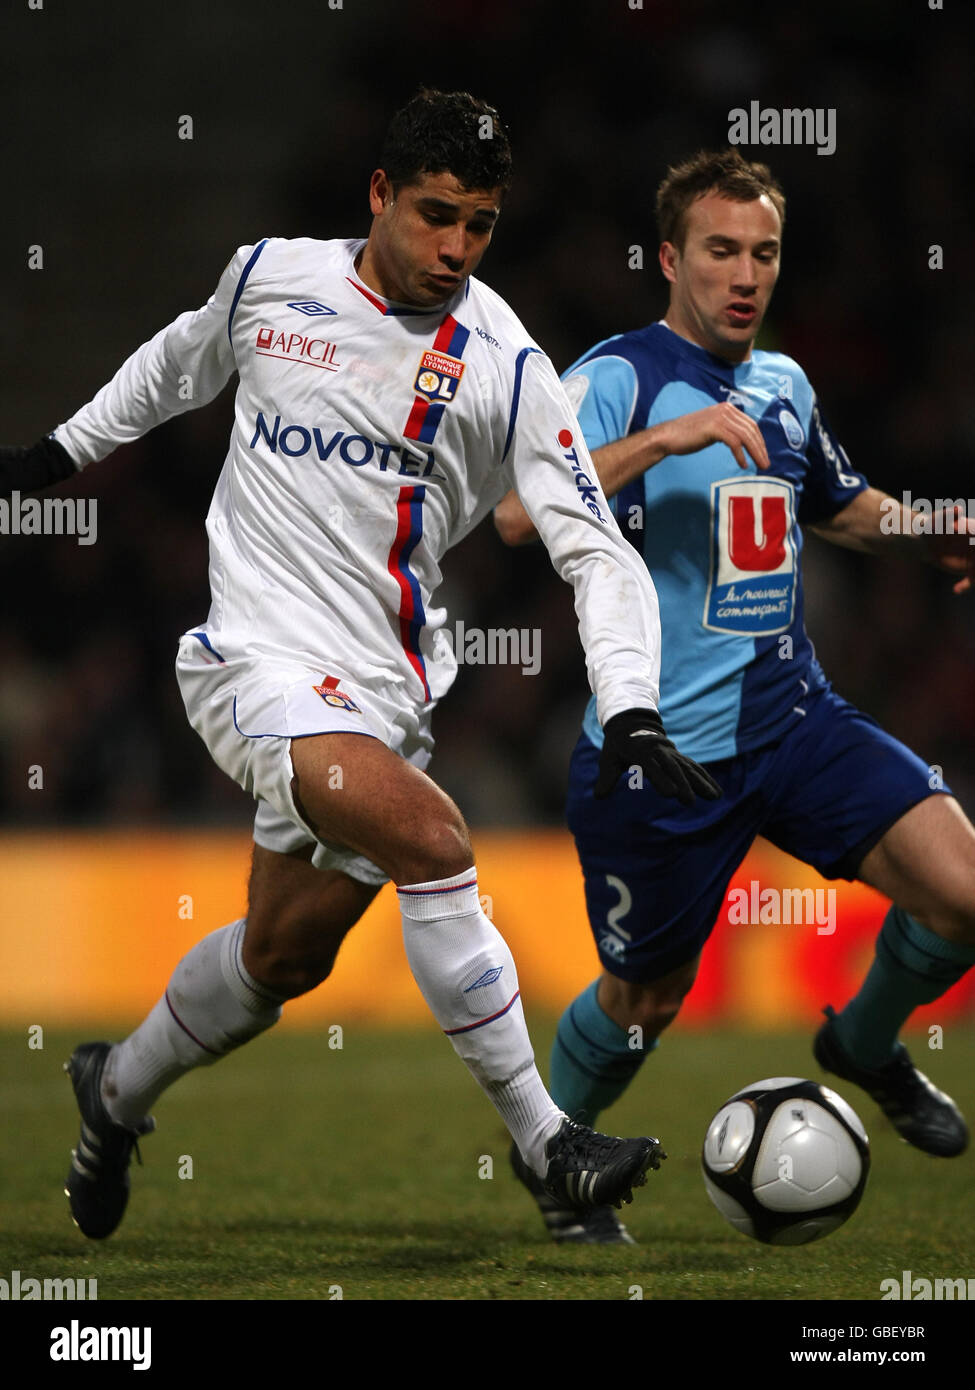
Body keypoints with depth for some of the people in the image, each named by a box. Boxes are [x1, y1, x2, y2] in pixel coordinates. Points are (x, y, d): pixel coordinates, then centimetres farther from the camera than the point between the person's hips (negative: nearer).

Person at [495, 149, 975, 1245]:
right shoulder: (618, 375, -11)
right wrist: (664, 438, -35)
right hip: (658, 745, -5)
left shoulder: (784, 386, 11)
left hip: (791, 720, 5)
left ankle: (866, 1047, 17)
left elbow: (842, 506, 30)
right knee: (648, 997, 8)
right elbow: (516, 514, -27)